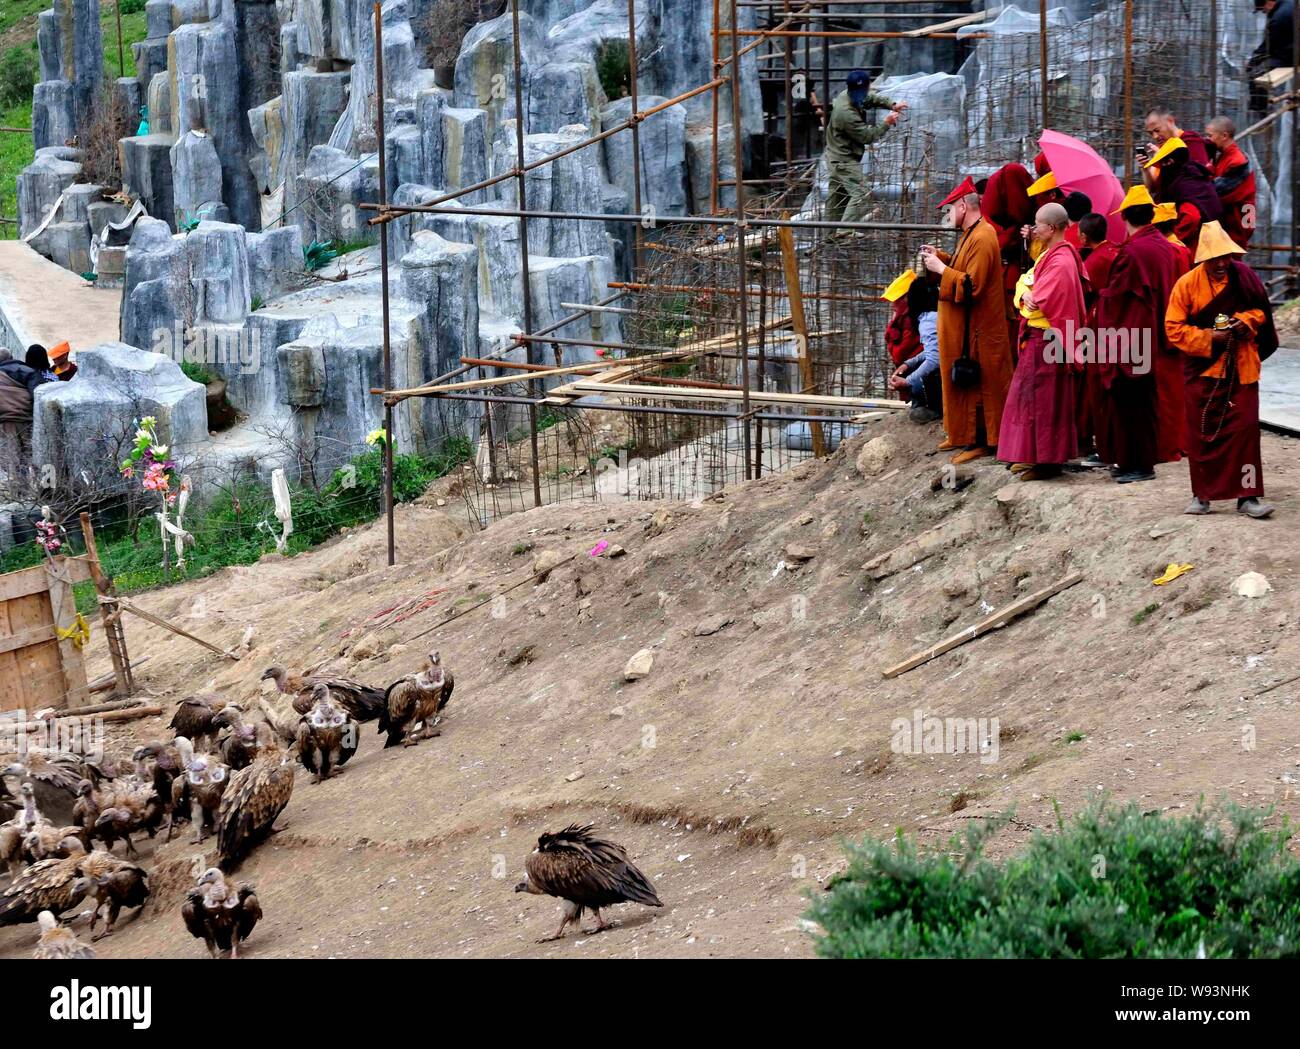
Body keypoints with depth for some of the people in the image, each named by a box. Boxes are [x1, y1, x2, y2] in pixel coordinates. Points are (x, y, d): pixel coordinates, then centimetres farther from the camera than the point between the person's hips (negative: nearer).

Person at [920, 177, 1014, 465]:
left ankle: (980, 442, 2)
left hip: (974, 330, -11)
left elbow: (971, 286, -27)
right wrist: (941, 256, 11)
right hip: (963, 328, 11)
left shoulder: (981, 239, -22)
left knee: (972, 384, -4)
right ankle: (964, 435, 26)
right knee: (962, 384, 17)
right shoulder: (970, 234, 11)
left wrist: (941, 269, -19)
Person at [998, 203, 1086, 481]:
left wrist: (1029, 295, -2)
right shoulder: (1052, 255, 13)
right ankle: (1035, 456, 22)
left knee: (1045, 400, -4)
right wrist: (1025, 294, -12)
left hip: (1047, 340, -10)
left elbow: (1042, 301, -23)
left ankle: (1048, 461, 2)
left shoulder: (1060, 262, -20)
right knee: (1032, 397, 15)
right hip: (1037, 338, 10)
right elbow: (1025, 281, 11)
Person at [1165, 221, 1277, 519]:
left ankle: (1247, 496, 0)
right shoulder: (1187, 284, -7)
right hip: (1202, 370, 0)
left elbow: (1261, 311, 9)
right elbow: (1174, 329, -7)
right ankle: (1202, 495, 17)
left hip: (1240, 368, 1)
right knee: (1202, 433, 5)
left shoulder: (1243, 277, -2)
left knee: (1244, 429, -4)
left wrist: (1246, 321, -12)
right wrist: (1209, 338, -16)